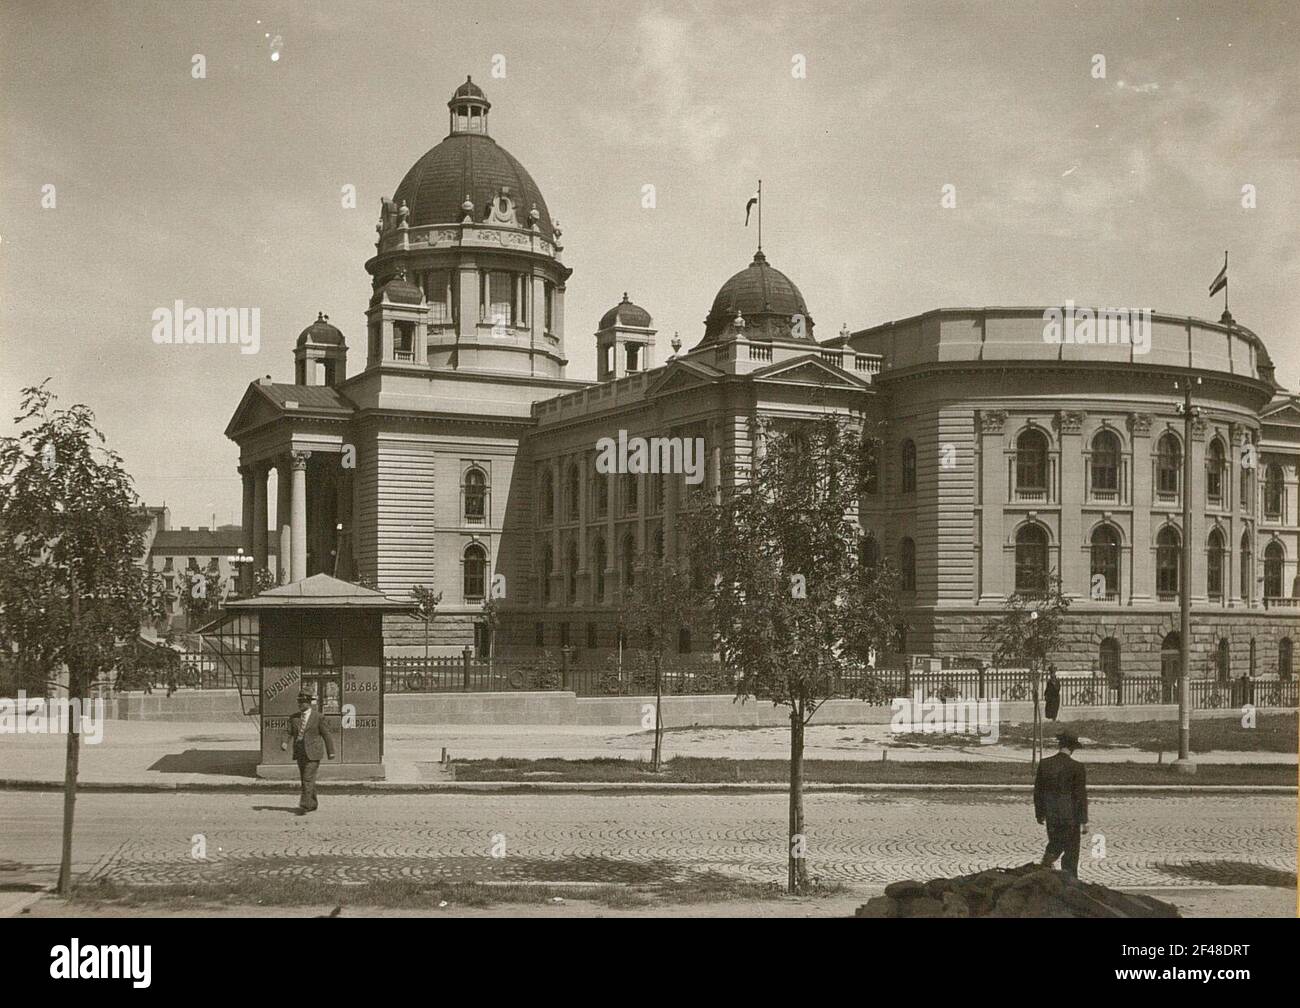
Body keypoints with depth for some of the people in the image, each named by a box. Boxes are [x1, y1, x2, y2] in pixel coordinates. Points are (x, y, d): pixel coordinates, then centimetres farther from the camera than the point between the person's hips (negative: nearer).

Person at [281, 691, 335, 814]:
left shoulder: (318, 717, -5)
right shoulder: (294, 717, 8)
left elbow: (326, 735, -2)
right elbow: (288, 732, 3)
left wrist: (331, 752, -2)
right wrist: (284, 743, -18)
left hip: (313, 753, -6)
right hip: (300, 753, 6)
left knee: (308, 778, -13)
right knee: (305, 779, 11)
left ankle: (304, 806, -16)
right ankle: (312, 805, 22)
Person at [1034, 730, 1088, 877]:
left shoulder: (1044, 764, -2)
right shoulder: (1077, 768, -14)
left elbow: (1038, 790, 5)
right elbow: (1081, 795, -12)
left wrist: (1039, 813, 17)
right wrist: (1084, 821, -6)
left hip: (1051, 815, 4)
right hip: (1070, 815, -3)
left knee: (1055, 844, 23)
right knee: (1071, 850, 8)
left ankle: (1046, 863, 0)